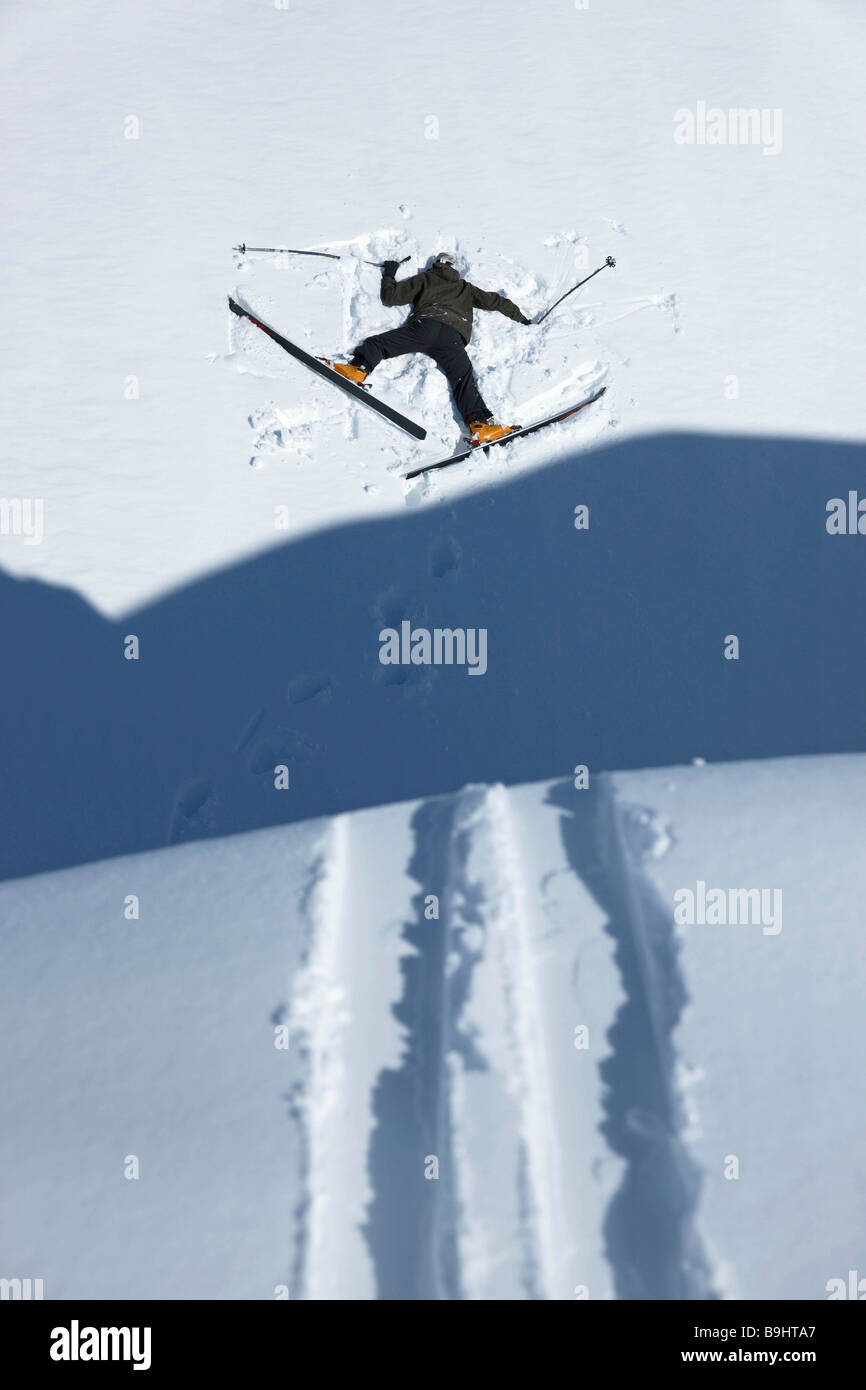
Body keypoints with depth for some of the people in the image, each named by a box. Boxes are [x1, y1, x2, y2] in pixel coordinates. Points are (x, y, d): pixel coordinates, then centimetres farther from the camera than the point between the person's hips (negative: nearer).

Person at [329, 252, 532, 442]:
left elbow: (390, 297, 24)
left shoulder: (425, 278, 29)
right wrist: (521, 318, 56)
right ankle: (479, 423, -35)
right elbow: (495, 301, 42)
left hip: (426, 324, -2)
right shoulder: (466, 288, 37)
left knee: (377, 343, -5)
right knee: (464, 381, -13)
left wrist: (388, 276, 44)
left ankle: (359, 367, -36)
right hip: (454, 337, 2)